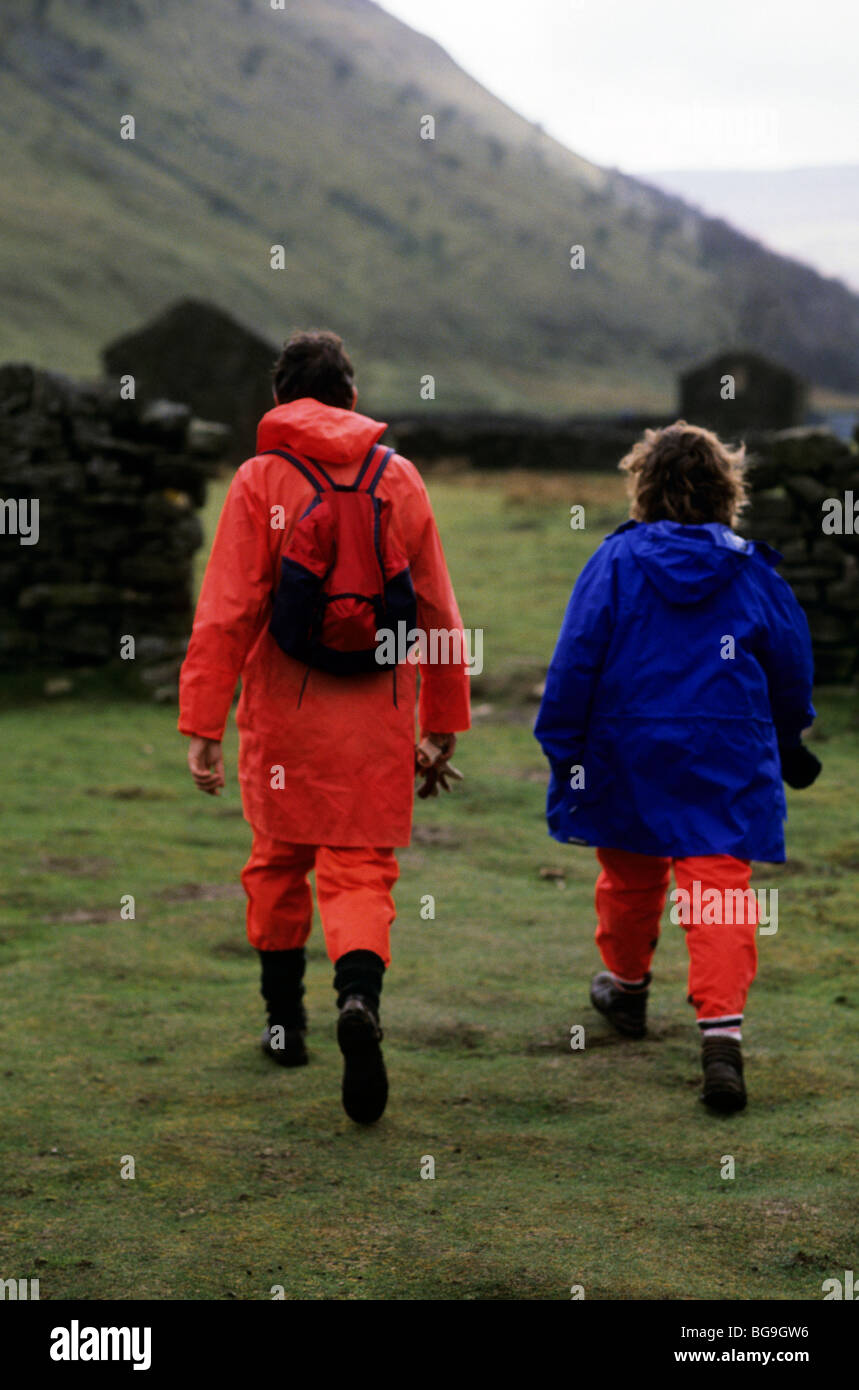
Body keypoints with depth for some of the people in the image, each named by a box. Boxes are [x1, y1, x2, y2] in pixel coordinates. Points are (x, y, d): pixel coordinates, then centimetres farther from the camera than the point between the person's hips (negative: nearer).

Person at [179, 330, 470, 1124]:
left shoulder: (261, 480, -3)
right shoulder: (398, 479, 5)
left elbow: (226, 612, -10)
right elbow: (439, 611, 7)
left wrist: (203, 724, -8)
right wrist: (443, 725, 14)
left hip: (285, 711, -1)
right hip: (379, 717, 1)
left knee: (280, 861, 17)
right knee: (362, 870, 3)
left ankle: (285, 1019, 26)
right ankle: (360, 998, -23)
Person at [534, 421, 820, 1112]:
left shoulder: (616, 561, -5)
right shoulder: (751, 570, 0)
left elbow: (576, 660, -6)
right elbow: (791, 665, 10)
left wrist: (563, 745, 2)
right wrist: (789, 742, 26)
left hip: (628, 753, 0)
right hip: (727, 760, 0)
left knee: (630, 875, 20)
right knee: (721, 884, -5)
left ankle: (627, 987, 43)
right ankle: (722, 1034, -20)